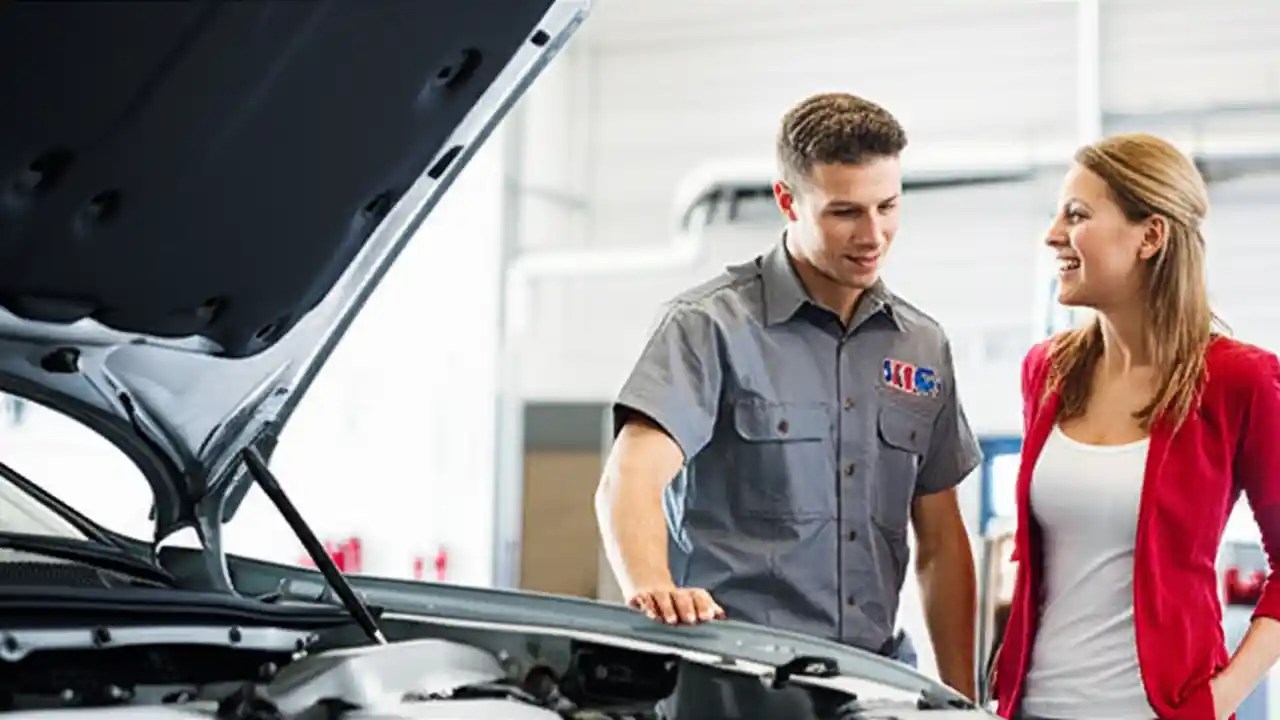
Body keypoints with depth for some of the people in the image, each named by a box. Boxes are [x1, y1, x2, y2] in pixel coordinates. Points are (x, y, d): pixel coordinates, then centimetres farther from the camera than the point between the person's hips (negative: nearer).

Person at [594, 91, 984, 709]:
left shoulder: (923, 347, 13)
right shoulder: (712, 325, -4)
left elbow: (942, 544, 16)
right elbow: (630, 479, -17)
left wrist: (960, 700, 10)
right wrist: (651, 587, -37)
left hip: (875, 672, 5)